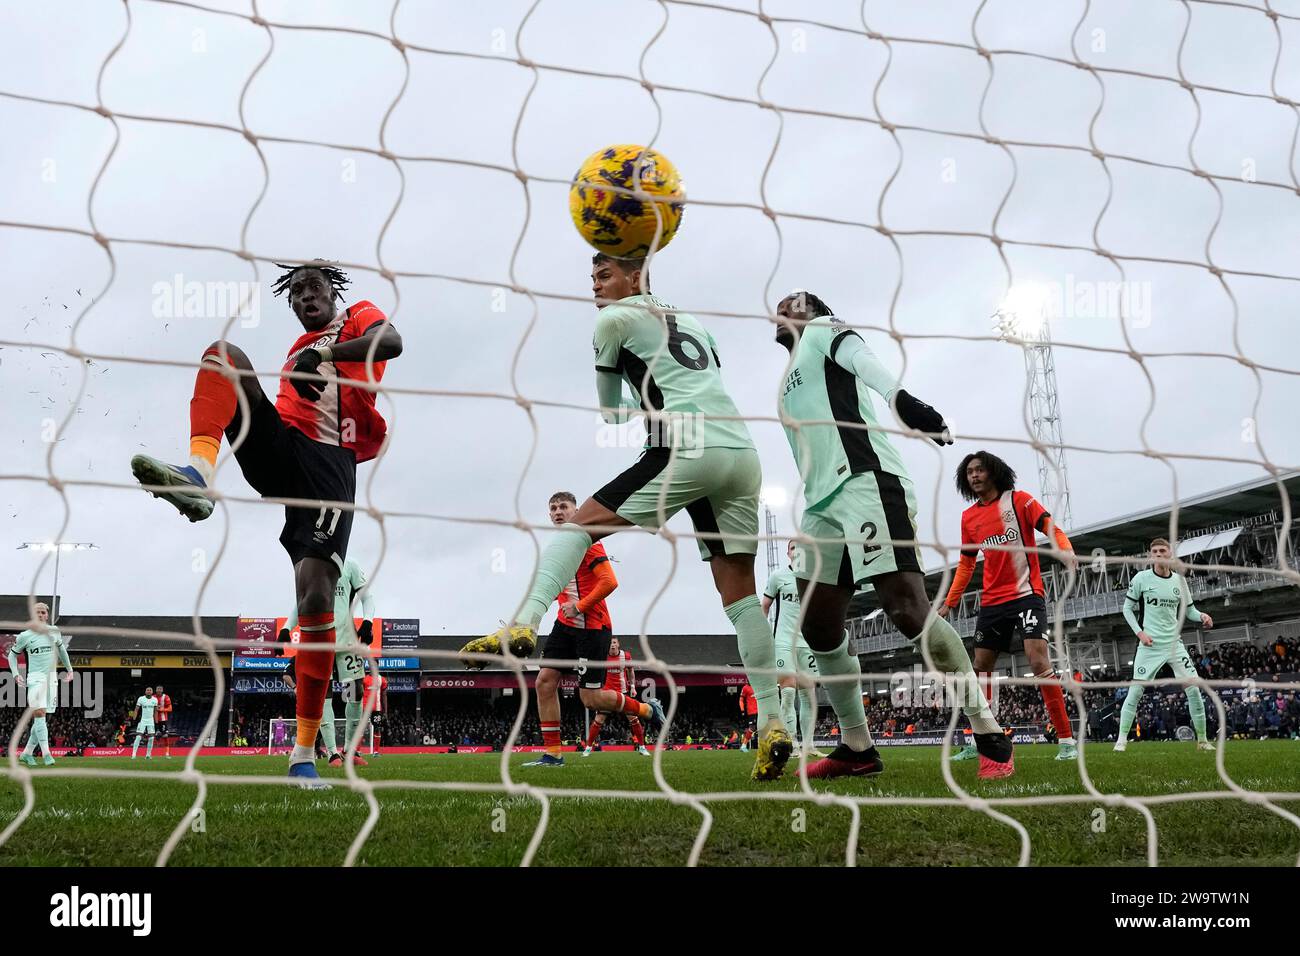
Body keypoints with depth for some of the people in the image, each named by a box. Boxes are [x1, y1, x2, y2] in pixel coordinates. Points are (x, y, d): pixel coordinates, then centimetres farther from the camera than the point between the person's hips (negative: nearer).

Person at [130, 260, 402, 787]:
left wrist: (325, 354, -21)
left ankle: (304, 751, -6)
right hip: (281, 449, 5)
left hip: (329, 466, -5)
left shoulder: (359, 318, 16)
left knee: (316, 597, -16)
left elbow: (391, 342, -7)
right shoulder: (297, 351, 32)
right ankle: (198, 472, -43)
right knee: (224, 354, -17)